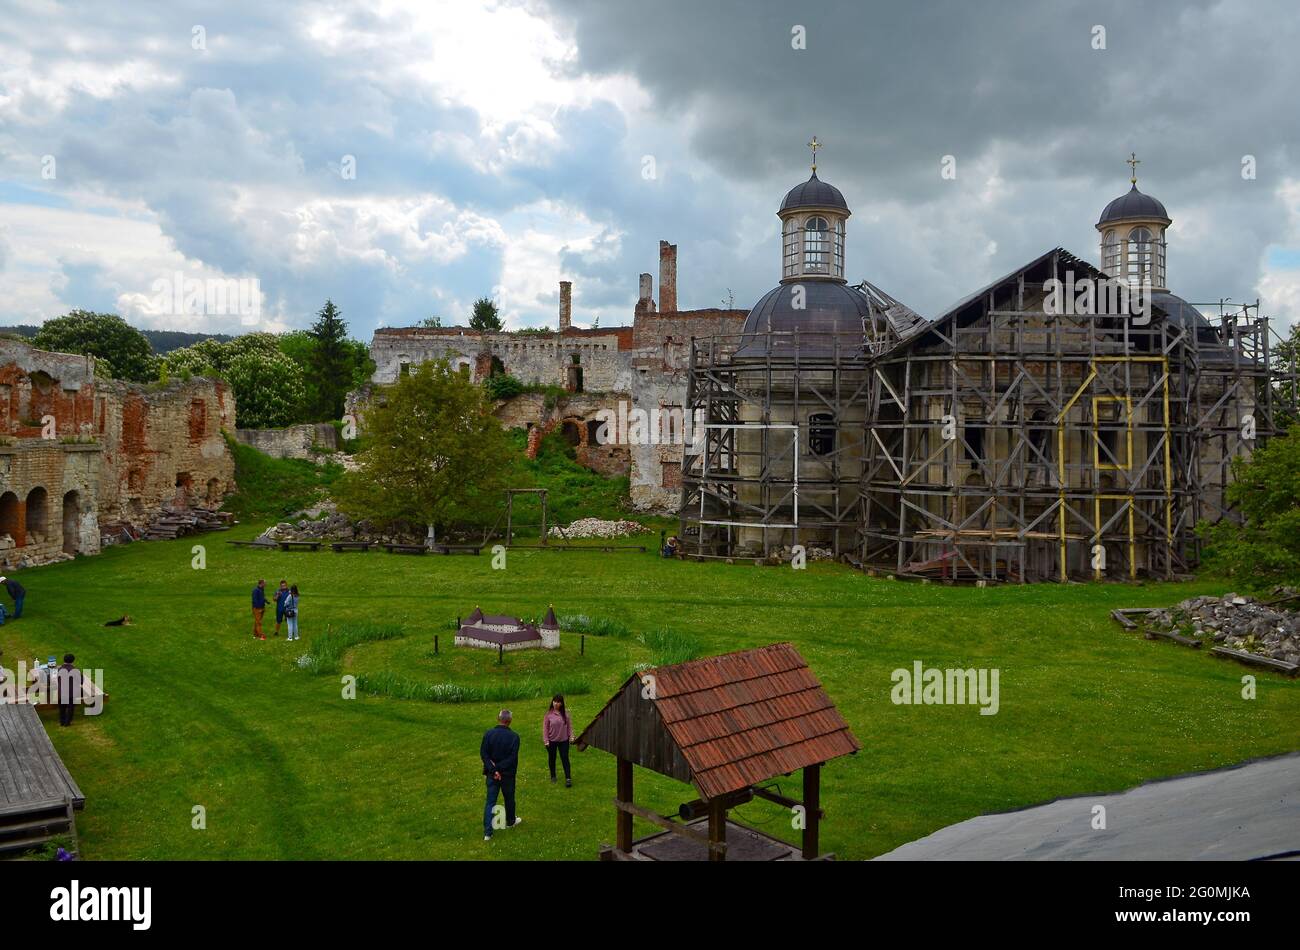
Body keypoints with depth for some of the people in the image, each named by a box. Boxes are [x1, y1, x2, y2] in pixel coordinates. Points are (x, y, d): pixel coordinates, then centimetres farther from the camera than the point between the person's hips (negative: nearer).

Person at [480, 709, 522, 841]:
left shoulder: (488, 734, -8)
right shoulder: (514, 736, -14)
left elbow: (483, 754, -11)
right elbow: (513, 758, -18)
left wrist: (493, 769, -15)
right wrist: (499, 768, -16)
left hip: (491, 774, 1)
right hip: (507, 775, -1)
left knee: (490, 802, 5)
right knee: (509, 799, 21)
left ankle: (487, 832, 1)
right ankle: (510, 821, 41)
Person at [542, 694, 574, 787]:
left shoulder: (565, 713, -6)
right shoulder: (548, 714, -11)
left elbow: (569, 725, 2)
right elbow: (545, 727, -6)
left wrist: (571, 736, -3)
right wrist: (546, 740, -9)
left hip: (563, 740, 0)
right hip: (552, 741, 0)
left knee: (565, 758, 0)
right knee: (552, 758, 16)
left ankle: (568, 778, 4)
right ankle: (553, 776, 34)